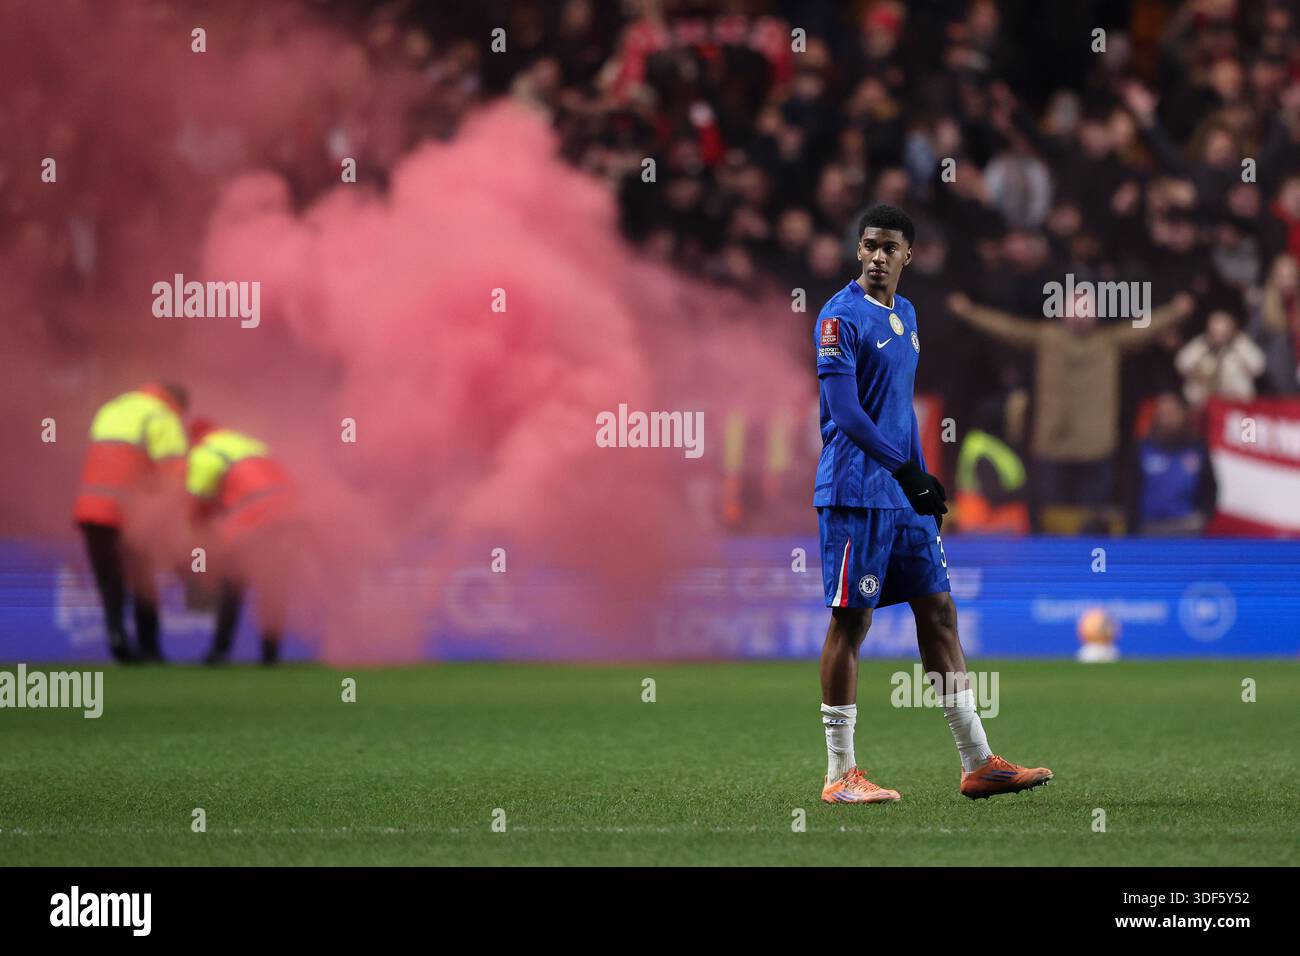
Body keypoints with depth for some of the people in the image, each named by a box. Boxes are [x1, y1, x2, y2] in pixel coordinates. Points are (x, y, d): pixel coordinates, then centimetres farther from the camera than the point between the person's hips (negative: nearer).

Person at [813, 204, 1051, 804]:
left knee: (938, 612, 7)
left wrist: (921, 474, 20)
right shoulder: (841, 317, -11)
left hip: (907, 495, 8)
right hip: (855, 495, -8)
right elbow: (844, 411, -19)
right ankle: (840, 776, 1)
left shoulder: (905, 315, 15)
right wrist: (903, 469, -22)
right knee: (850, 621, -4)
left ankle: (977, 764, 10)